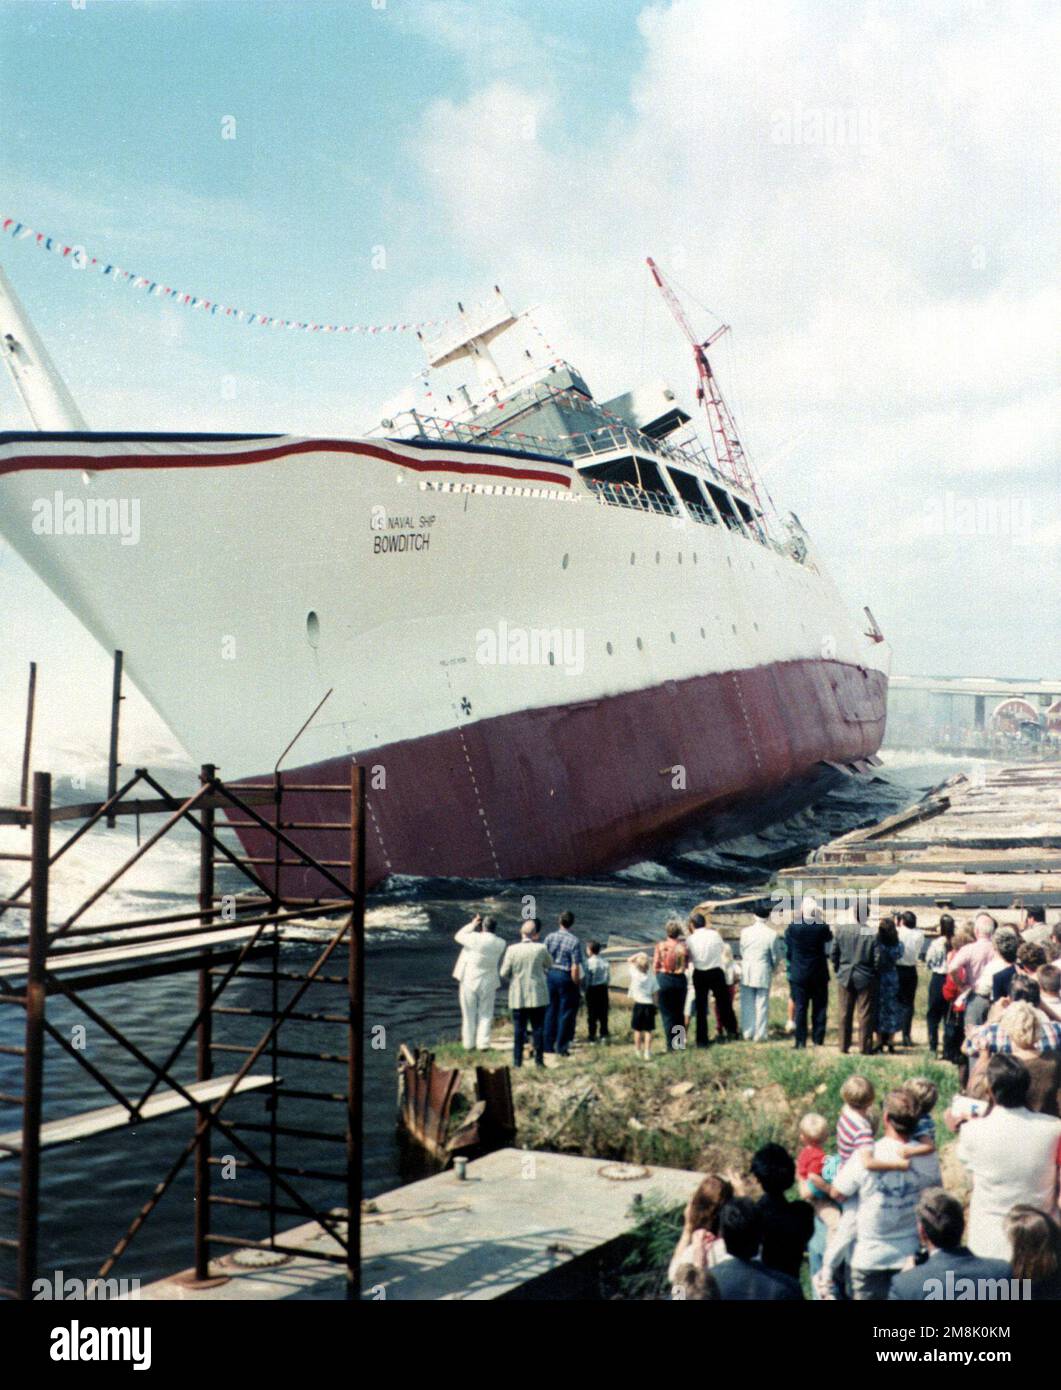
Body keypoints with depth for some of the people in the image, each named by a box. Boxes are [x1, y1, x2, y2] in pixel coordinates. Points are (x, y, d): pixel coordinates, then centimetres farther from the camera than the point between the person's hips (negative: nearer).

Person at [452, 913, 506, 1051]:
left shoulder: (475, 938, -16)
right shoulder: (500, 944, -7)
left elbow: (458, 936, 1)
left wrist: (472, 924, 8)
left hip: (469, 981, -2)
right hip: (488, 984, 2)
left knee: (469, 1015, 10)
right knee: (485, 1015, 11)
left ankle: (468, 1044, 15)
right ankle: (483, 1043, 5)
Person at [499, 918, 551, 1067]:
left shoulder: (512, 950, -9)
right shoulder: (540, 949, -9)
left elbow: (504, 973, -4)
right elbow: (549, 963, 12)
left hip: (518, 996, 0)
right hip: (538, 996, 0)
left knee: (519, 1029, 7)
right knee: (538, 1028, 7)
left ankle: (517, 1060, 7)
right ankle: (538, 1060, 8)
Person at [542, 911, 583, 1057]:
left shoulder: (550, 937, -2)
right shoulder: (574, 941, -13)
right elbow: (575, 968, -15)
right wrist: (576, 983, -5)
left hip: (550, 974, 4)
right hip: (566, 976, -4)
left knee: (550, 1011, 14)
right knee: (565, 1013, 5)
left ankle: (548, 1045, 19)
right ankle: (561, 1047, 8)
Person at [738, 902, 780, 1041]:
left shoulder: (745, 932, -5)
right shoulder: (772, 934, -10)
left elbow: (742, 951, 5)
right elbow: (775, 955, -1)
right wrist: (772, 968, 18)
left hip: (747, 971, 2)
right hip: (763, 972, -2)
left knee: (747, 1004, 10)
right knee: (762, 1004, 6)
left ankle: (747, 1034, 14)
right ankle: (759, 1035, 8)